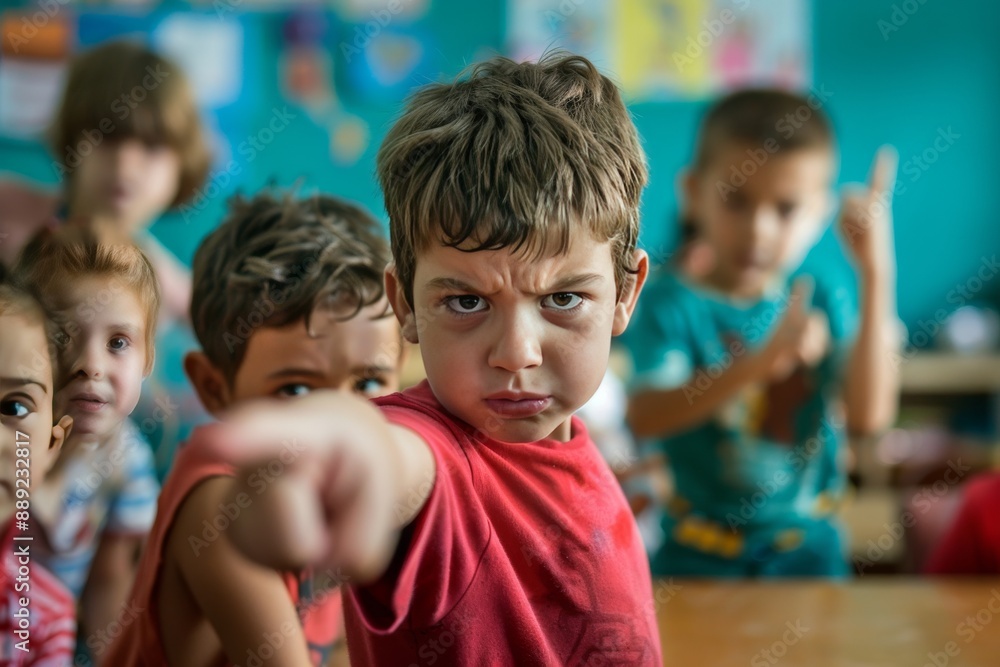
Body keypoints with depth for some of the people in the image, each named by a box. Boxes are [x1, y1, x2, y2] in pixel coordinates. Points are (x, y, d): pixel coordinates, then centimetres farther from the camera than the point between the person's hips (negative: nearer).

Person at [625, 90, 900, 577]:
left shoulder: (823, 296, -2)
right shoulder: (671, 300, -11)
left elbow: (868, 415, -15)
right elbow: (646, 417, -27)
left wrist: (877, 274, -19)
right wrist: (762, 361, -40)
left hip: (802, 538, 2)